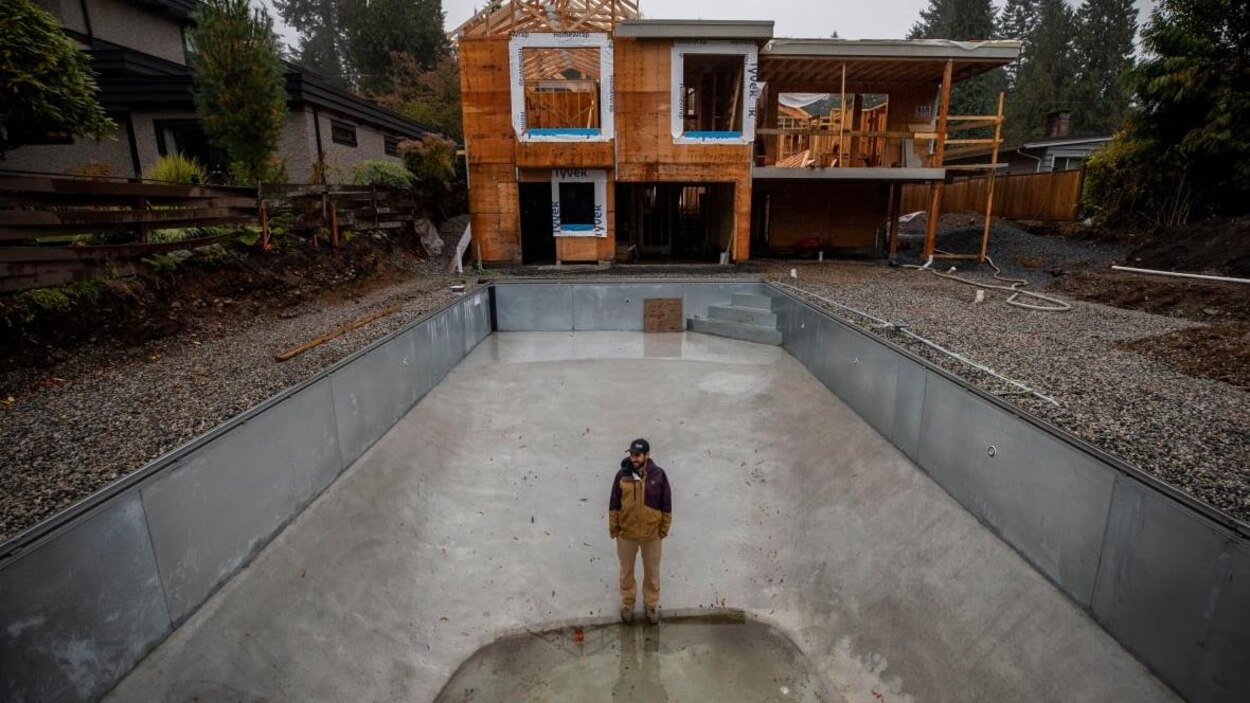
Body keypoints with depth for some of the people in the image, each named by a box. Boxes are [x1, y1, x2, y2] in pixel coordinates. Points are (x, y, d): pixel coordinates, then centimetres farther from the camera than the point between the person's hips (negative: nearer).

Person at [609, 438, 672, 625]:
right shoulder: (622, 475, -12)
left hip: (652, 534, 0)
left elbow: (666, 505, -5)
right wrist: (613, 528, -1)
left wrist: (664, 529, -2)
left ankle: (652, 604, 39)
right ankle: (627, 603, 40)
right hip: (626, 533, 1)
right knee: (626, 570, 18)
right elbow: (614, 505, -3)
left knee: (652, 572, 17)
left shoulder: (658, 475, -14)